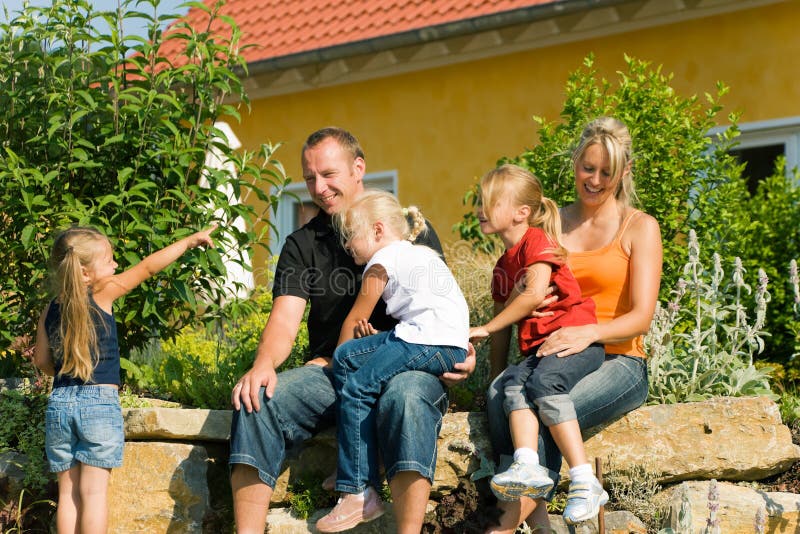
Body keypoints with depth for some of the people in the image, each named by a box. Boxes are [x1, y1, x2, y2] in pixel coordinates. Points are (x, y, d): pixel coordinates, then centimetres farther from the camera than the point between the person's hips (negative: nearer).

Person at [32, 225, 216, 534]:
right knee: (94, 490, -2)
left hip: (59, 402, 4)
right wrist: (190, 240, 10)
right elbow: (148, 267, 1)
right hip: (100, 401, -4)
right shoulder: (102, 294, -5)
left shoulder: (50, 310, 7)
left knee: (68, 491, 8)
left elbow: (42, 361, 13)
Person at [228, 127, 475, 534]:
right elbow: (284, 320, 0)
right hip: (331, 370, 3)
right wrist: (263, 363, -23)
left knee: (406, 396, -39)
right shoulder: (302, 245, 14)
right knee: (257, 399, -26)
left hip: (406, 366, -2)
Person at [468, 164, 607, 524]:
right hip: (536, 348, 7)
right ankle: (527, 467, -45)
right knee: (514, 383, -24)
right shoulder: (502, 267, 24)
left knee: (544, 381, -33)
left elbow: (535, 293, -16)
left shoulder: (536, 240, -1)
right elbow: (503, 330, 25)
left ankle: (585, 483, -38)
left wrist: (485, 328, -11)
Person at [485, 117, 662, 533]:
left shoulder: (639, 228, 3)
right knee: (499, 393, -31)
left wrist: (589, 333, -25)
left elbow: (641, 317, -7)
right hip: (554, 354, 3)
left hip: (618, 361, -3)